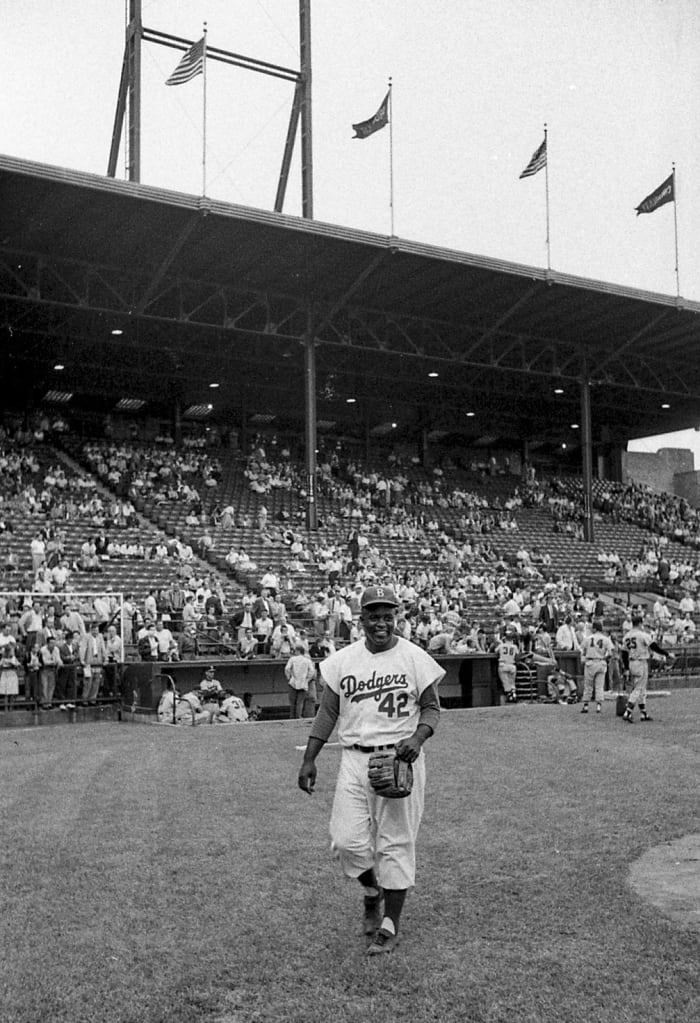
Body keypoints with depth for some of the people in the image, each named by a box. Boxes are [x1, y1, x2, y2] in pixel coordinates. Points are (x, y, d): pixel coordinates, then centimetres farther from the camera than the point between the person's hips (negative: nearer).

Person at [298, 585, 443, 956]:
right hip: (354, 758, 3)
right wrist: (309, 760, 6)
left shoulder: (415, 658, -3)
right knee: (347, 841, -3)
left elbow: (432, 708, 2)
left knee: (396, 843, 1)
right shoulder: (342, 660, 5)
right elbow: (328, 712, 10)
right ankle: (372, 892, 29)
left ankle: (389, 927, 15)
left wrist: (417, 739, -17)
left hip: (400, 759, -2)